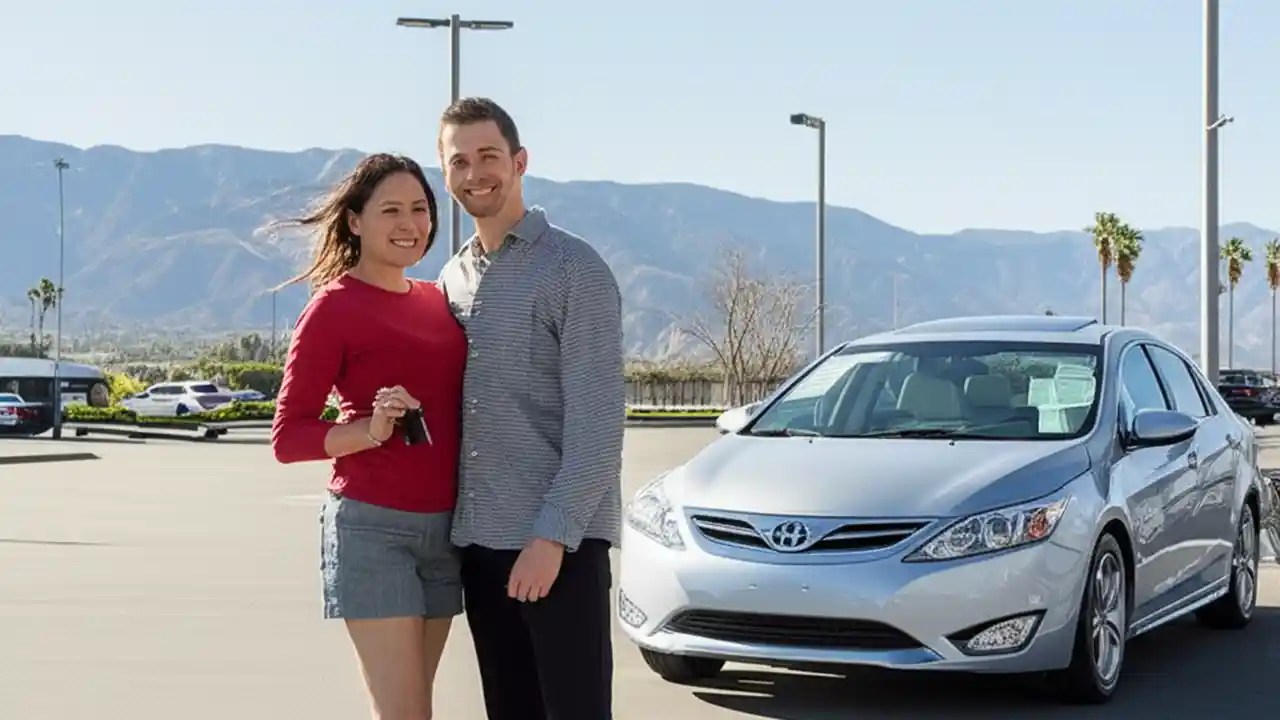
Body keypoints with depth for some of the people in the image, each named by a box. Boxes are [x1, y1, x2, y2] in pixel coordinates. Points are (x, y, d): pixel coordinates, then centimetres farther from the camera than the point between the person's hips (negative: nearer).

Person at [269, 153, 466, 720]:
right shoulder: (334, 306, -6)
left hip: (445, 526, 6)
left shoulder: (438, 301, 12)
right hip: (373, 527, -6)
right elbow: (288, 436, -7)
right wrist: (370, 430, -23)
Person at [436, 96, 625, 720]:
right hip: (477, 540, 6)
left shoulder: (574, 268, -6)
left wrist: (553, 534, -18)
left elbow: (597, 417, -12)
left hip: (556, 540, -6)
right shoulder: (453, 278, 14)